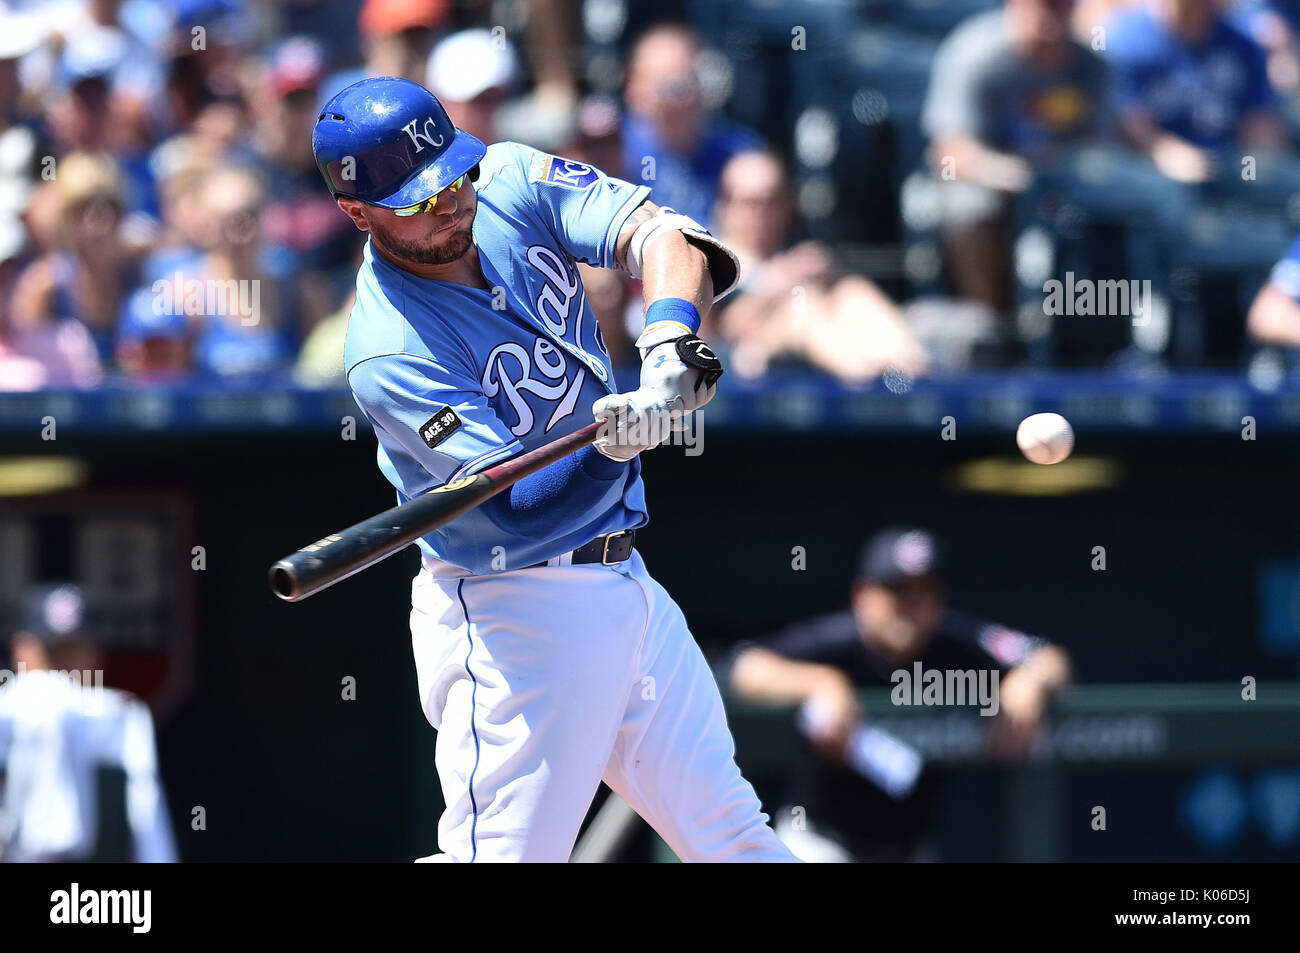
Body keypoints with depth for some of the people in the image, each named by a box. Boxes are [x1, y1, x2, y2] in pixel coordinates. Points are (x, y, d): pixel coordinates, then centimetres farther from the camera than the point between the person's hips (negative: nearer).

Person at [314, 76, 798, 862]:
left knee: (731, 834, 14)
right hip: (516, 620, -7)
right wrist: (614, 432, -37)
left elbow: (661, 237, -15)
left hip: (624, 583, 7)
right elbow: (517, 498, -23)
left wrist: (671, 352, -33)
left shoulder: (514, 184, -4)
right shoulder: (389, 353, -22)